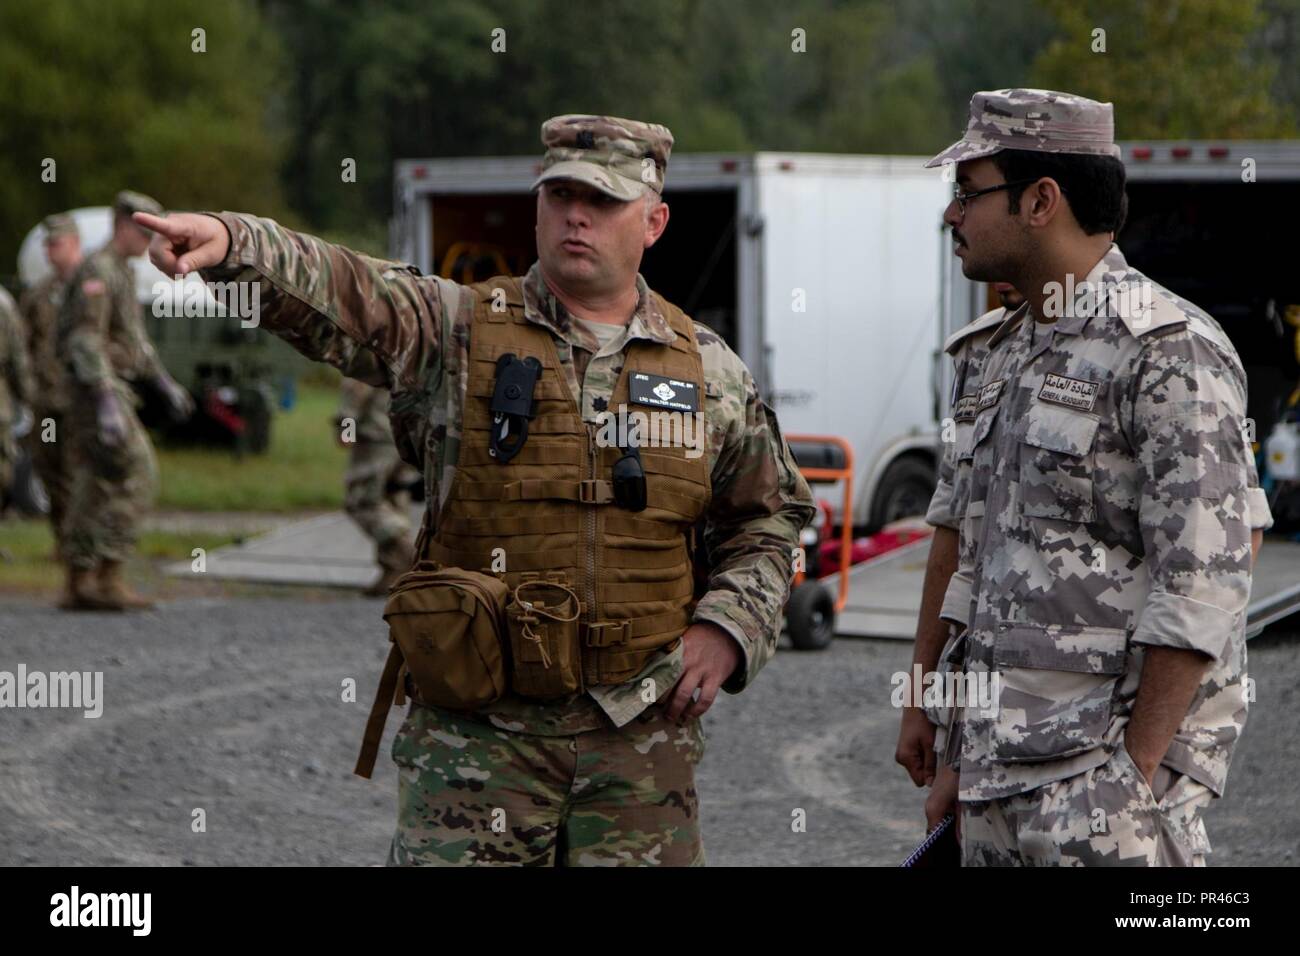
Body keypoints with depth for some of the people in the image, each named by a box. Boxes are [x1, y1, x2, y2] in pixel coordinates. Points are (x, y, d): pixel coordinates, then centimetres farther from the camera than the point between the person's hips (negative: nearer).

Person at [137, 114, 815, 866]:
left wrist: (728, 627, 2)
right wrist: (231, 242, -36)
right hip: (479, 727, -2)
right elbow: (342, 297, -17)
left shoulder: (710, 372, 9)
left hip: (641, 730, 2)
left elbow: (771, 518, 19)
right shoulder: (459, 331, 1)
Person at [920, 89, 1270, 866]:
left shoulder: (1170, 350, -12)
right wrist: (961, 754, 18)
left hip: (1102, 775, -8)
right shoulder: (1015, 351, 17)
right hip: (1004, 768, 8)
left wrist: (1137, 770, -19)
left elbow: (1203, 586, -17)